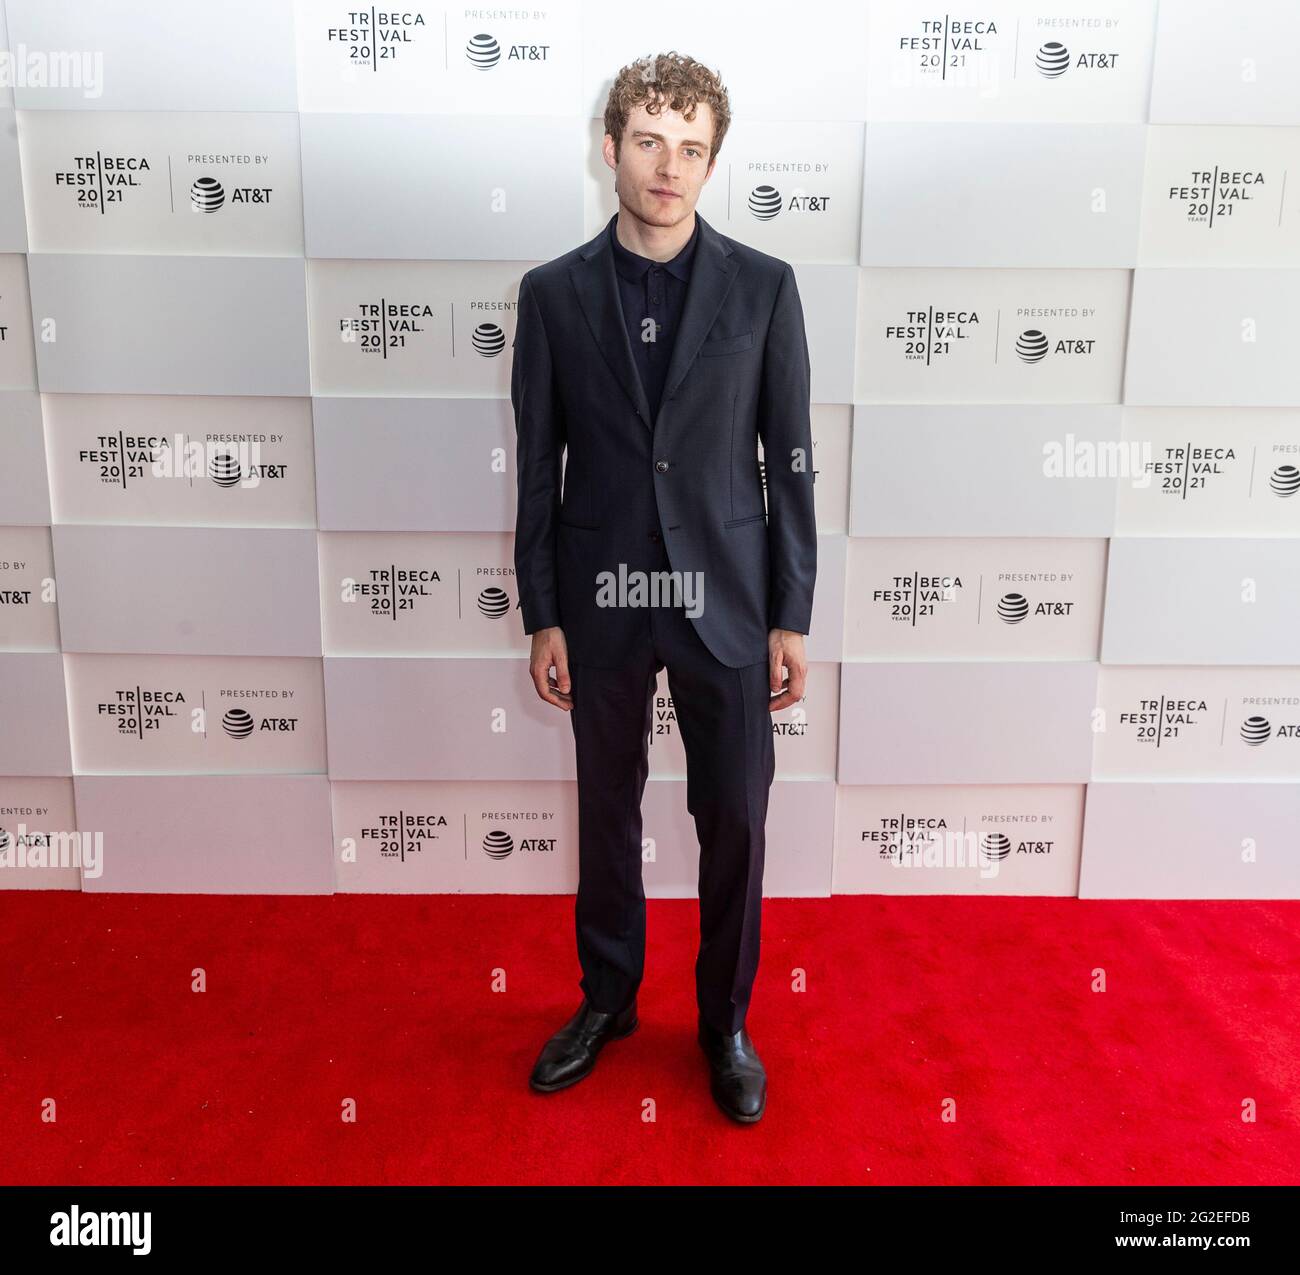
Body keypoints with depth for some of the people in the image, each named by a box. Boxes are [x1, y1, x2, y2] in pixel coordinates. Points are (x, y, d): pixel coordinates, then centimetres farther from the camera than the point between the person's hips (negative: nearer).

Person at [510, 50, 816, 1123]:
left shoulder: (763, 288, -1)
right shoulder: (554, 294, 1)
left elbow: (791, 461, 0)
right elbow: (538, 467, 2)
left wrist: (792, 617, -3)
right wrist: (543, 615, 0)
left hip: (724, 601, 0)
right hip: (603, 603, 1)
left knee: (735, 820, 8)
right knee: (607, 811, 15)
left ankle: (726, 1021, 31)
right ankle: (607, 1000, 37)